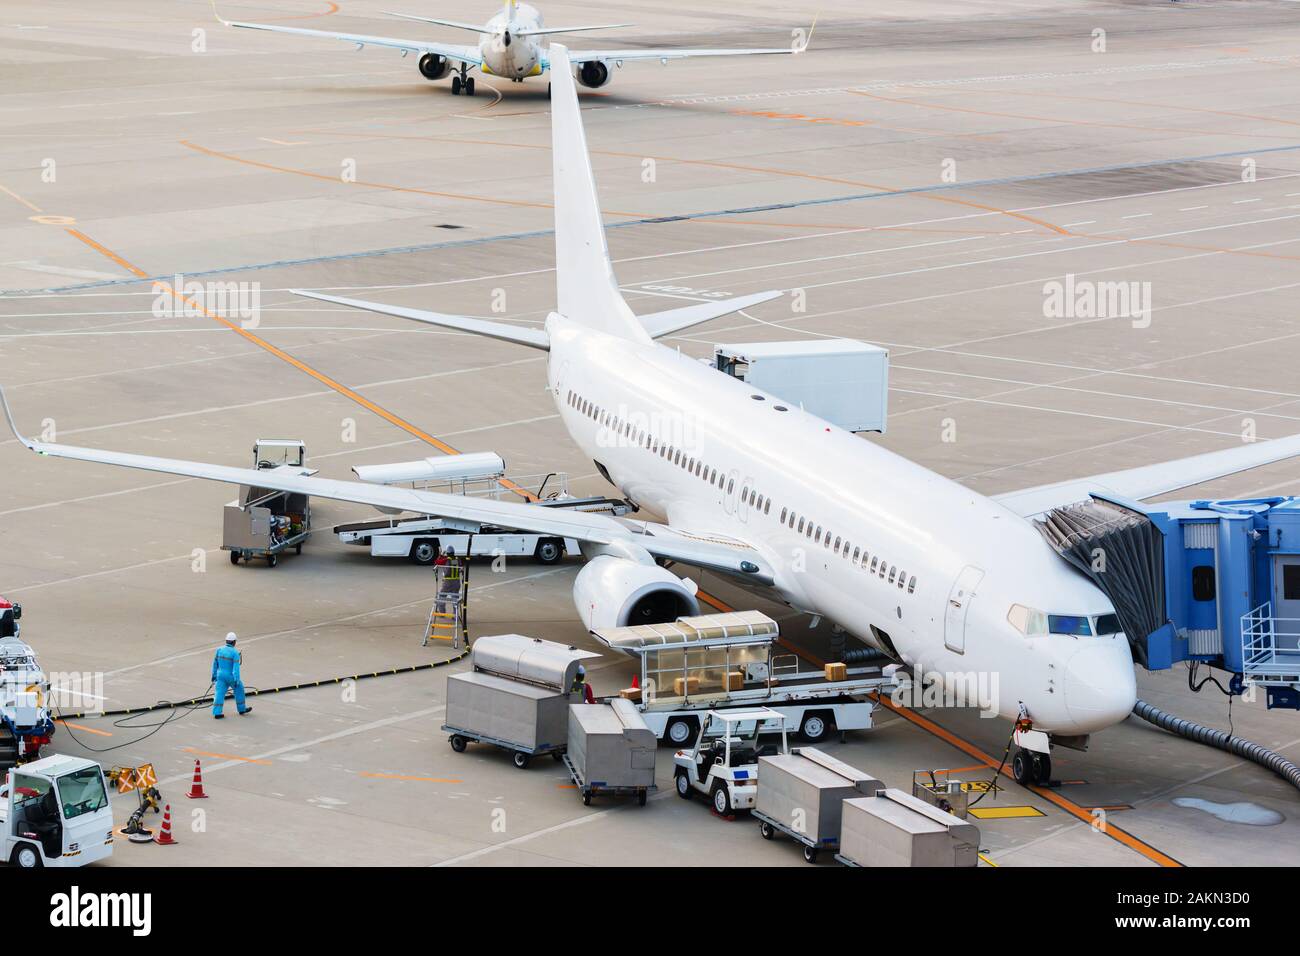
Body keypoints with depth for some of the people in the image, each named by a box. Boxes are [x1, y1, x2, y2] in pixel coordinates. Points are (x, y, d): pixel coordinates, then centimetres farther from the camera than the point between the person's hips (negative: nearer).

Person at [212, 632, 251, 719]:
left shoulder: (219, 650, -1)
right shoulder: (235, 653, -16)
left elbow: (215, 664, 8)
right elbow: (236, 667, -19)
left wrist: (214, 675, 18)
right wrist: (236, 680, -18)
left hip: (220, 675, 4)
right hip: (230, 676, -4)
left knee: (219, 693, 3)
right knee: (239, 689, 18)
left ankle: (217, 713, -6)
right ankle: (241, 709, 28)